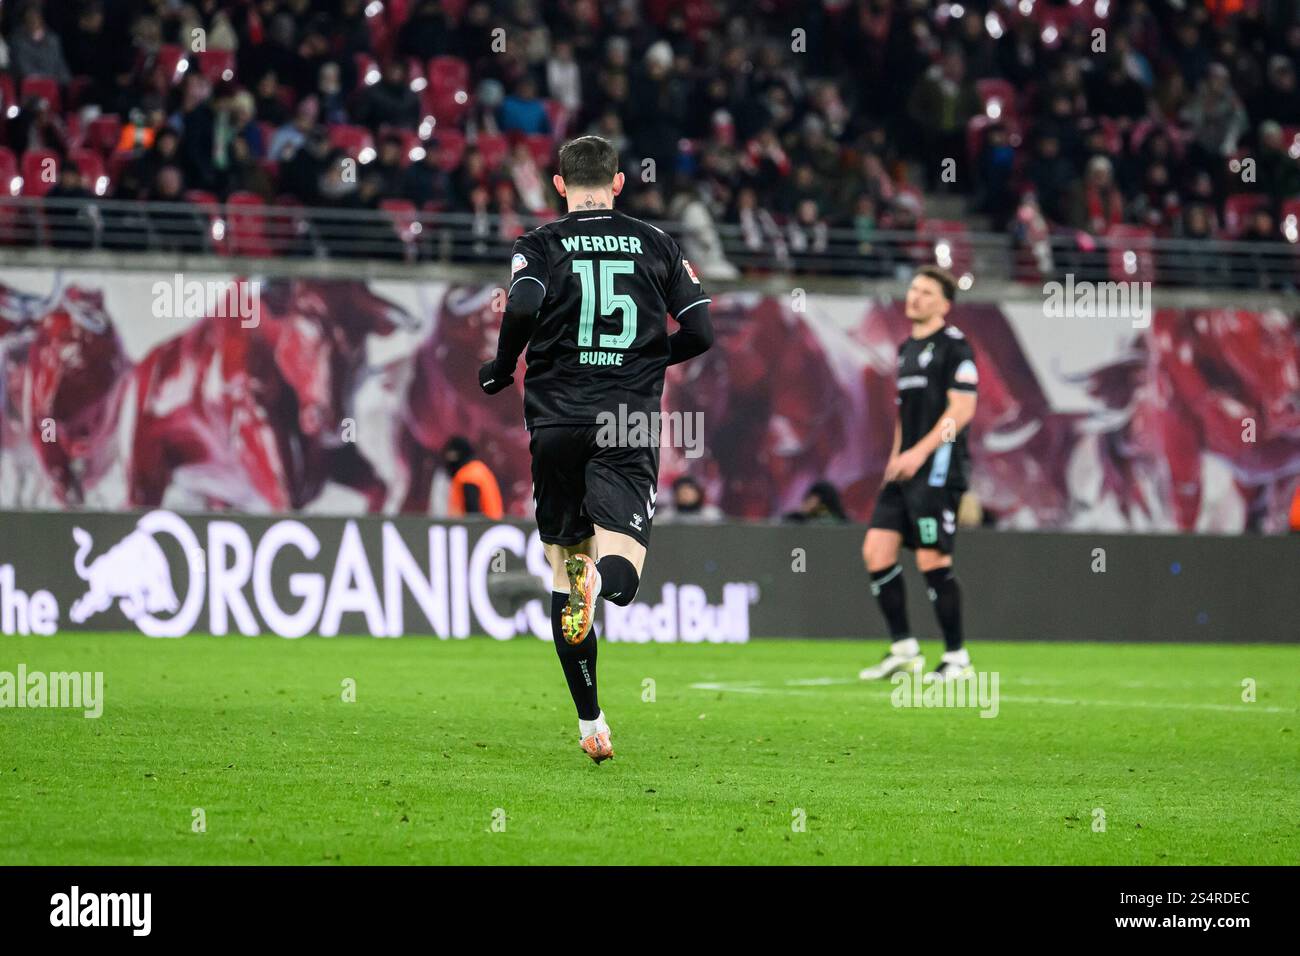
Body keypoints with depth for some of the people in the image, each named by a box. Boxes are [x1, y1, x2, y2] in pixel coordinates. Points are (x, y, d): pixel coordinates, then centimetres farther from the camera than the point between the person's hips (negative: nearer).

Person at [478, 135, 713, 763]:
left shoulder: (540, 245, 4)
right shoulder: (657, 245, 9)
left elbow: (523, 305, -16)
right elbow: (700, 333, 6)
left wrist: (500, 369, 1)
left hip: (557, 422, 0)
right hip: (630, 424, 0)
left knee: (563, 568, 11)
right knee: (621, 572, -6)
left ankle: (590, 722, 9)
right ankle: (600, 578, -45)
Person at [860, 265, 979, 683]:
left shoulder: (953, 346, -8)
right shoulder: (906, 348, 18)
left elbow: (961, 409, -15)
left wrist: (919, 452, -19)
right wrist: (895, 456, 17)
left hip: (938, 465, -9)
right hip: (905, 470, 9)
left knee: (933, 561, -9)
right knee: (876, 550, 0)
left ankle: (957, 659, 1)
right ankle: (903, 649, 8)